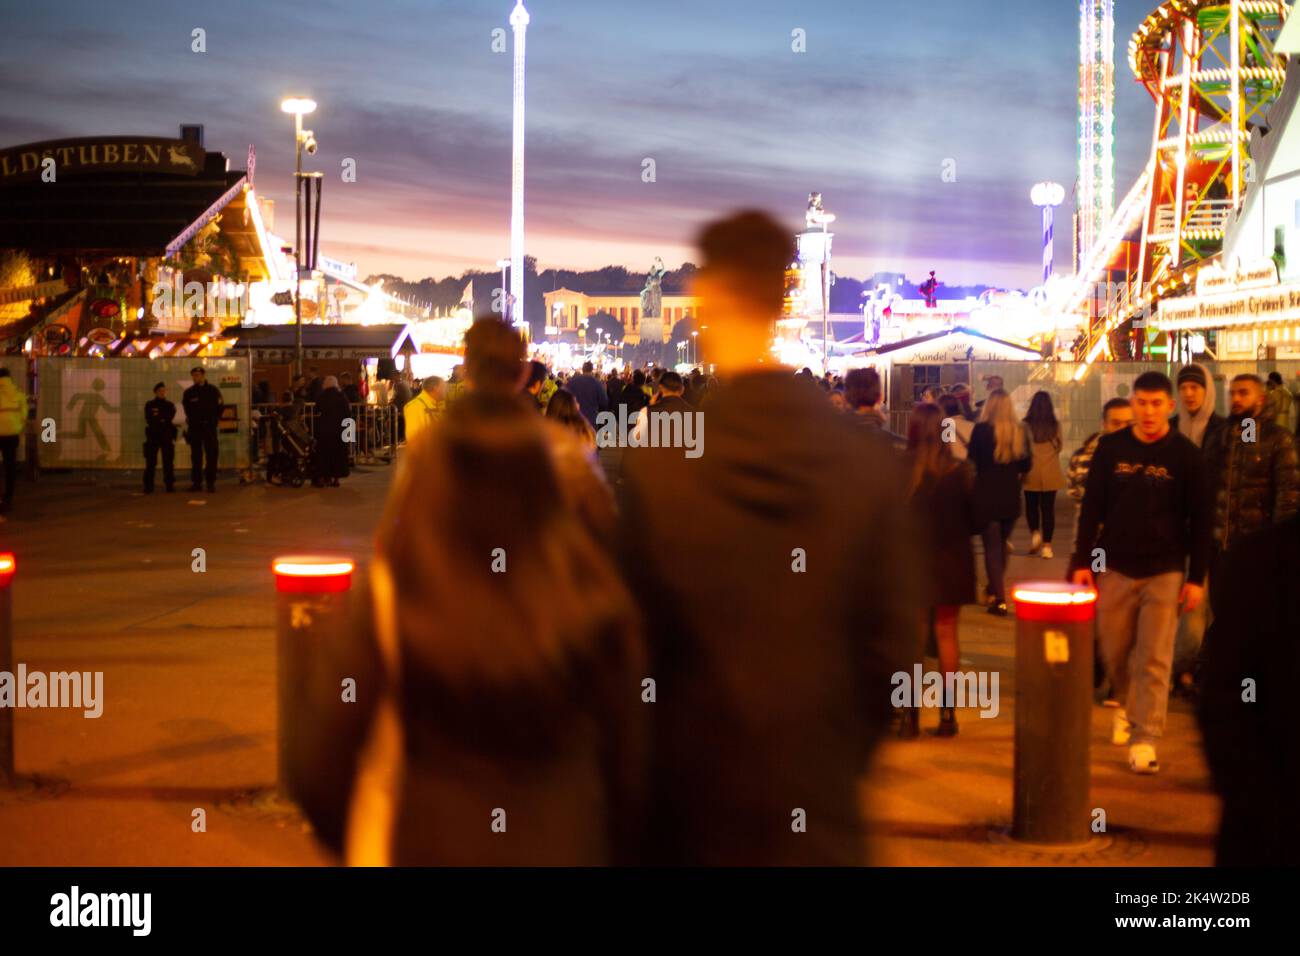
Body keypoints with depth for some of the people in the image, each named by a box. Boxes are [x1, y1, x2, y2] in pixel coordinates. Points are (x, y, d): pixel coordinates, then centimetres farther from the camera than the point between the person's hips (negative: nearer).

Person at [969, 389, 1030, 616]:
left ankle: (999, 600, -4)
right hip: (1011, 497, 4)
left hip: (986, 496, -4)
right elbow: (1026, 465, 7)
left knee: (992, 547, 1)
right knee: (1002, 545, 22)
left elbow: (972, 461, -10)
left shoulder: (982, 429, -13)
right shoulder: (1020, 431, 0)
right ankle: (995, 589, 34)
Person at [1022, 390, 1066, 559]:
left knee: (1031, 506, 18)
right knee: (1048, 508, 5)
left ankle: (1034, 534, 1)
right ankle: (1046, 545, 3)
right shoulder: (1055, 425, -5)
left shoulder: (1026, 425, -11)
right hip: (1051, 473, 1)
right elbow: (1059, 447, 9)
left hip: (1031, 473, -1)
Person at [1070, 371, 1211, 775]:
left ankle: (1145, 739, 1)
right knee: (1114, 651, 11)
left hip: (1165, 572, -2)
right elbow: (1092, 508, 4)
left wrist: (1196, 577, -5)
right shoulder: (1110, 448, 0)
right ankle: (1128, 704, 39)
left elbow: (1201, 519, -2)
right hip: (1115, 568, 2)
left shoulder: (1185, 454, -4)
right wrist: (1082, 562, -1)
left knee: (1154, 659, -5)